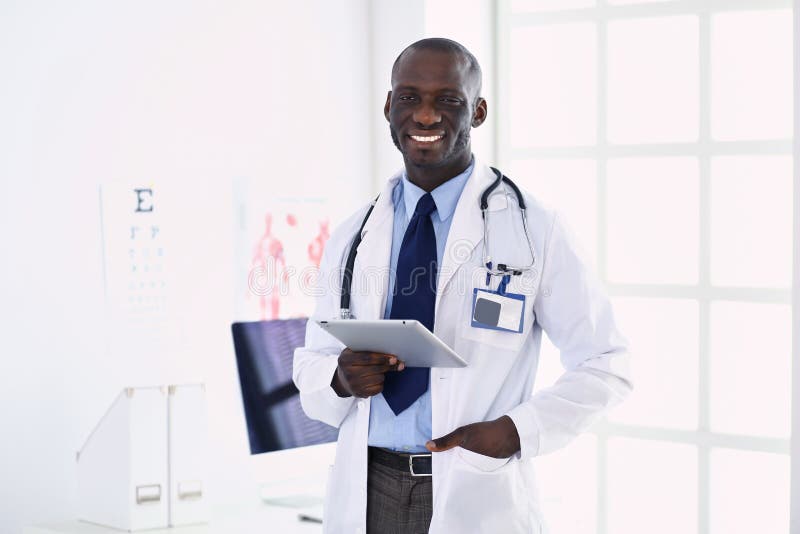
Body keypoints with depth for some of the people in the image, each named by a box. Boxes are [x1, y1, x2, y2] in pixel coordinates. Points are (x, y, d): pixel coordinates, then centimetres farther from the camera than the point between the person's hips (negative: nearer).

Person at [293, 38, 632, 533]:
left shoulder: (534, 229, -6)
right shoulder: (352, 239, 6)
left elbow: (605, 366, -3)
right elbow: (311, 362, 11)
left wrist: (516, 431, -17)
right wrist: (340, 378, -12)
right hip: (367, 493, 3)